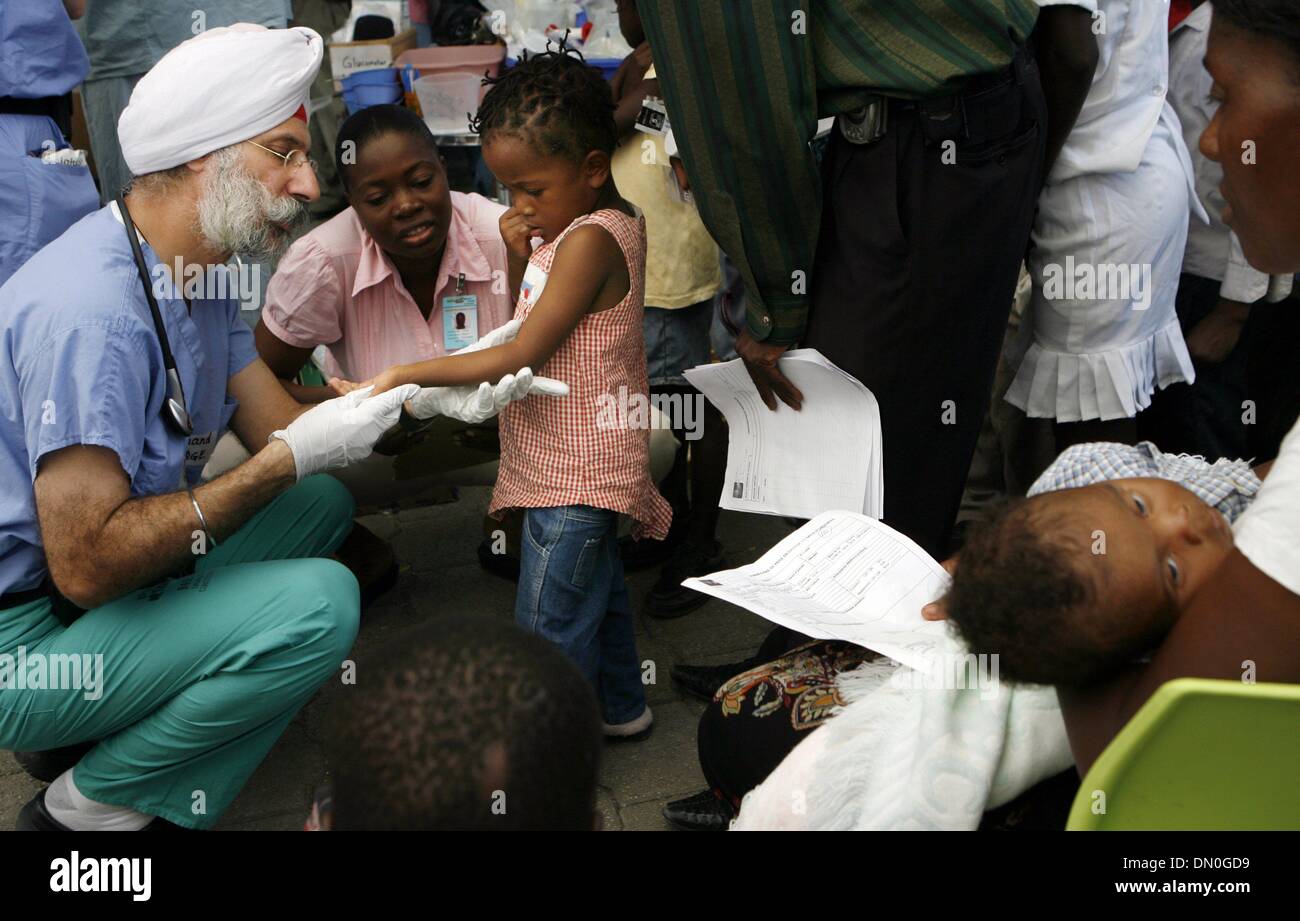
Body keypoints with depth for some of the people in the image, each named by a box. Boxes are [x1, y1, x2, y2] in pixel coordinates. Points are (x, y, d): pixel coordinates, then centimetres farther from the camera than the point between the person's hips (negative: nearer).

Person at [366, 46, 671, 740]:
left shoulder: (592, 239, -23)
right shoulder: (579, 224, 7)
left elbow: (522, 354, -26)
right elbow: (531, 317, 16)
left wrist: (408, 374, -23)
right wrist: (518, 257, -4)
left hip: (575, 472, -11)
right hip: (568, 465, 11)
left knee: (548, 627, -2)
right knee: (596, 587, 25)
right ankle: (620, 708, 42)